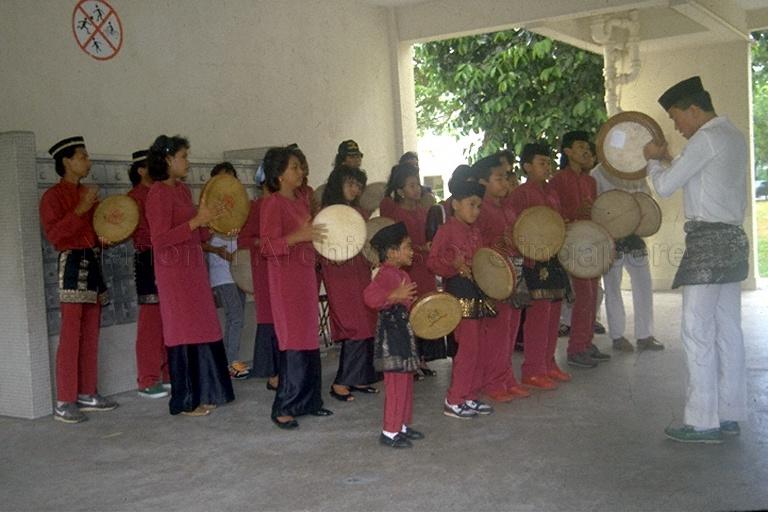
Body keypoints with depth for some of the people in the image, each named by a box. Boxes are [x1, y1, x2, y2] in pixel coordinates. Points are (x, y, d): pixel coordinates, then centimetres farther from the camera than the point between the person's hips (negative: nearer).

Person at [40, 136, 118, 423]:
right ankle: (64, 403, -6)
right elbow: (53, 234, -18)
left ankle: (87, 394, 17)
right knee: (71, 335, -9)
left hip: (93, 262, 8)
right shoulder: (53, 196, -5)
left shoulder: (88, 194, 18)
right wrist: (80, 210, -23)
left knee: (91, 334, 10)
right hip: (73, 264, -8)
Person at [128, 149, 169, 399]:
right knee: (151, 321, -4)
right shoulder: (135, 197, -5)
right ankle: (147, 382, 2)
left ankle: (169, 373, 18)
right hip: (149, 260, -7)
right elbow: (142, 234, -12)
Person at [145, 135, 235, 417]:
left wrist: (211, 219, 0)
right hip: (175, 271, -8)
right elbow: (160, 239, -19)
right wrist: (197, 221, -21)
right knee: (185, 332, -2)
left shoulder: (183, 190, 13)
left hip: (194, 267, 8)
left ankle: (202, 393, 21)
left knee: (201, 330, 11)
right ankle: (185, 401, 9)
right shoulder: (158, 193, -12)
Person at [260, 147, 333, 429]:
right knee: (294, 344, -9)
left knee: (310, 341, 11)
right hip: (286, 281, -9)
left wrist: (322, 234, 12)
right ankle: (283, 408, 0)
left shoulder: (302, 202, 15)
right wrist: (299, 236, -28)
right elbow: (268, 246, -19)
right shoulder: (273, 204, -11)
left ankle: (308, 401, 21)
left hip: (306, 276, 9)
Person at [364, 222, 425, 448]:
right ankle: (389, 432, 0)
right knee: (396, 383, -7)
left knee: (405, 381, 16)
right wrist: (395, 295, -41)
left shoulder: (400, 274, 17)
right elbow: (370, 295, -33)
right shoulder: (387, 273, -16)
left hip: (403, 330, 11)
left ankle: (401, 425, 26)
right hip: (391, 330, -11)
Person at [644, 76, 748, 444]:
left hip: (708, 241, -10)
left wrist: (653, 161, 7)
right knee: (728, 330, 10)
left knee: (698, 331, -7)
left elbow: (665, 187, -11)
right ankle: (729, 415, 16)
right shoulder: (734, 137, 17)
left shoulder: (706, 139, -12)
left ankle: (702, 422, -4)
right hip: (732, 238, 10)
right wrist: (669, 159, 18)